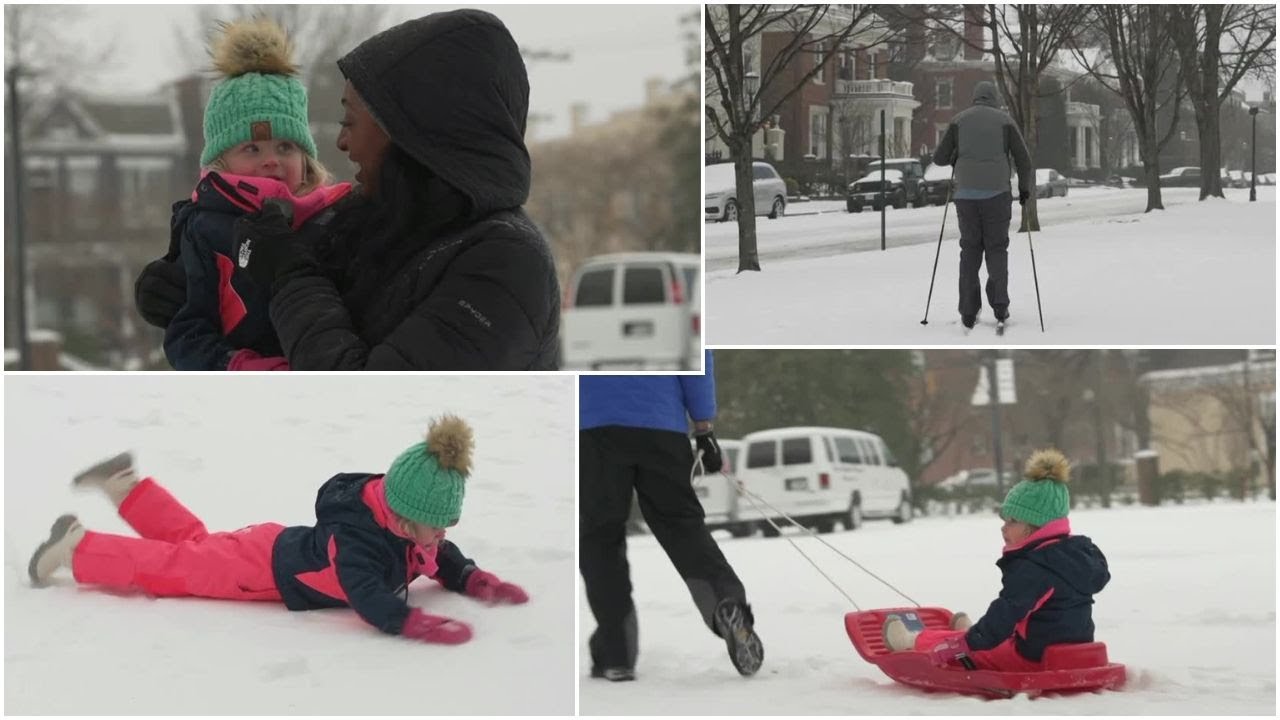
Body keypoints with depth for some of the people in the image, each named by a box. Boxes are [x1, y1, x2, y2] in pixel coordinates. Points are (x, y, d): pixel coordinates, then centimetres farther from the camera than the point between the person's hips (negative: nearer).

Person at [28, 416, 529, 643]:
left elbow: (445, 562, 4)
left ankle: (123, 488, 36)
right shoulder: (355, 535, -39)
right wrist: (422, 625, -63)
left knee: (192, 542, 25)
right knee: (173, 567, 4)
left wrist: (478, 582, -14)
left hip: (287, 547, 8)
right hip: (267, 566, -8)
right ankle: (75, 546, 17)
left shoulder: (414, 524, -13)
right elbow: (372, 602, -51)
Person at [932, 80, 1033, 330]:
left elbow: (939, 158, 10)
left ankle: (969, 312, 3)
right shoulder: (1005, 121, 4)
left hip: (966, 194, 1)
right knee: (997, 249, 11)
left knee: (970, 251, 10)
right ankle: (999, 305, -3)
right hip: (996, 194, -1)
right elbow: (1023, 159, 4)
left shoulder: (959, 121, 7)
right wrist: (1025, 188, 20)